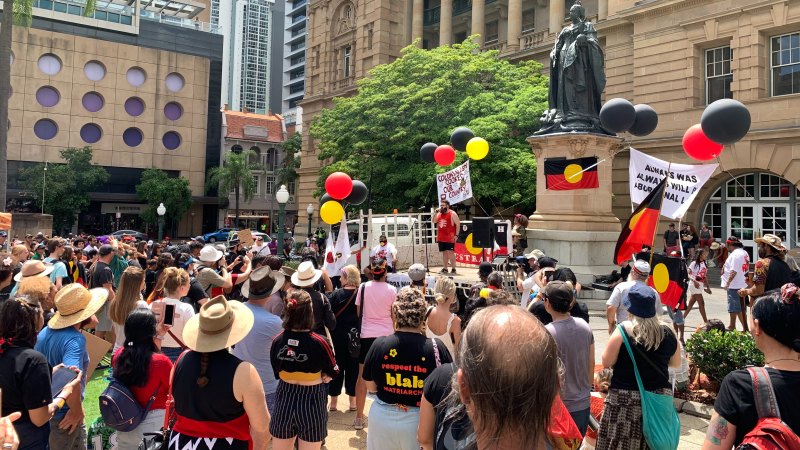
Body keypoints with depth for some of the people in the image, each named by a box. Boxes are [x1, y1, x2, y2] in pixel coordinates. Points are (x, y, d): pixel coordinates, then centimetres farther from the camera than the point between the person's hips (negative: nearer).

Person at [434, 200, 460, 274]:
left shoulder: (452, 214, -5)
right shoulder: (439, 214, 15)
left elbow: (458, 224, -6)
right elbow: (434, 221, 10)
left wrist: (456, 235, -13)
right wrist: (436, 213, 0)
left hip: (449, 238, -6)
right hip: (441, 238, 6)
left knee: (450, 252, -9)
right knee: (444, 253, 10)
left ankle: (453, 269, -5)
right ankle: (444, 268, 14)